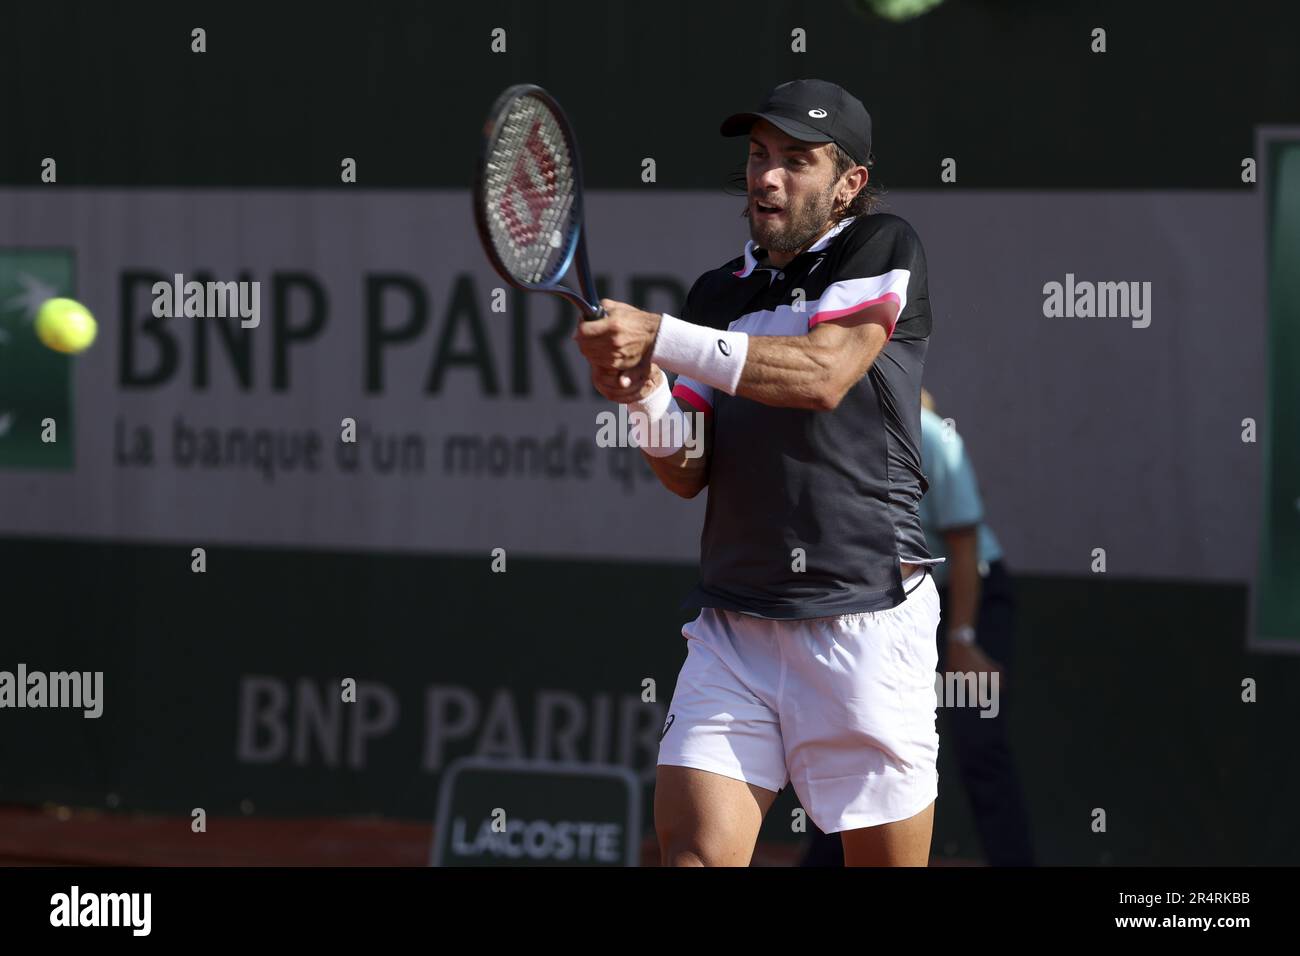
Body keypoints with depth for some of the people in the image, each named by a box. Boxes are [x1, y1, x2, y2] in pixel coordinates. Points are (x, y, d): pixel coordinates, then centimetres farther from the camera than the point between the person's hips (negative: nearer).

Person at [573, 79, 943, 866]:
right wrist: (645, 398, -9)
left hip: (865, 622, -4)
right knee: (694, 852, -11)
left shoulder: (882, 249, 0)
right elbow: (689, 473, 13)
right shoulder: (719, 294, 15)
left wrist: (660, 337, -21)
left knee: (887, 860, 1)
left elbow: (823, 375, -17)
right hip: (734, 629, 4)